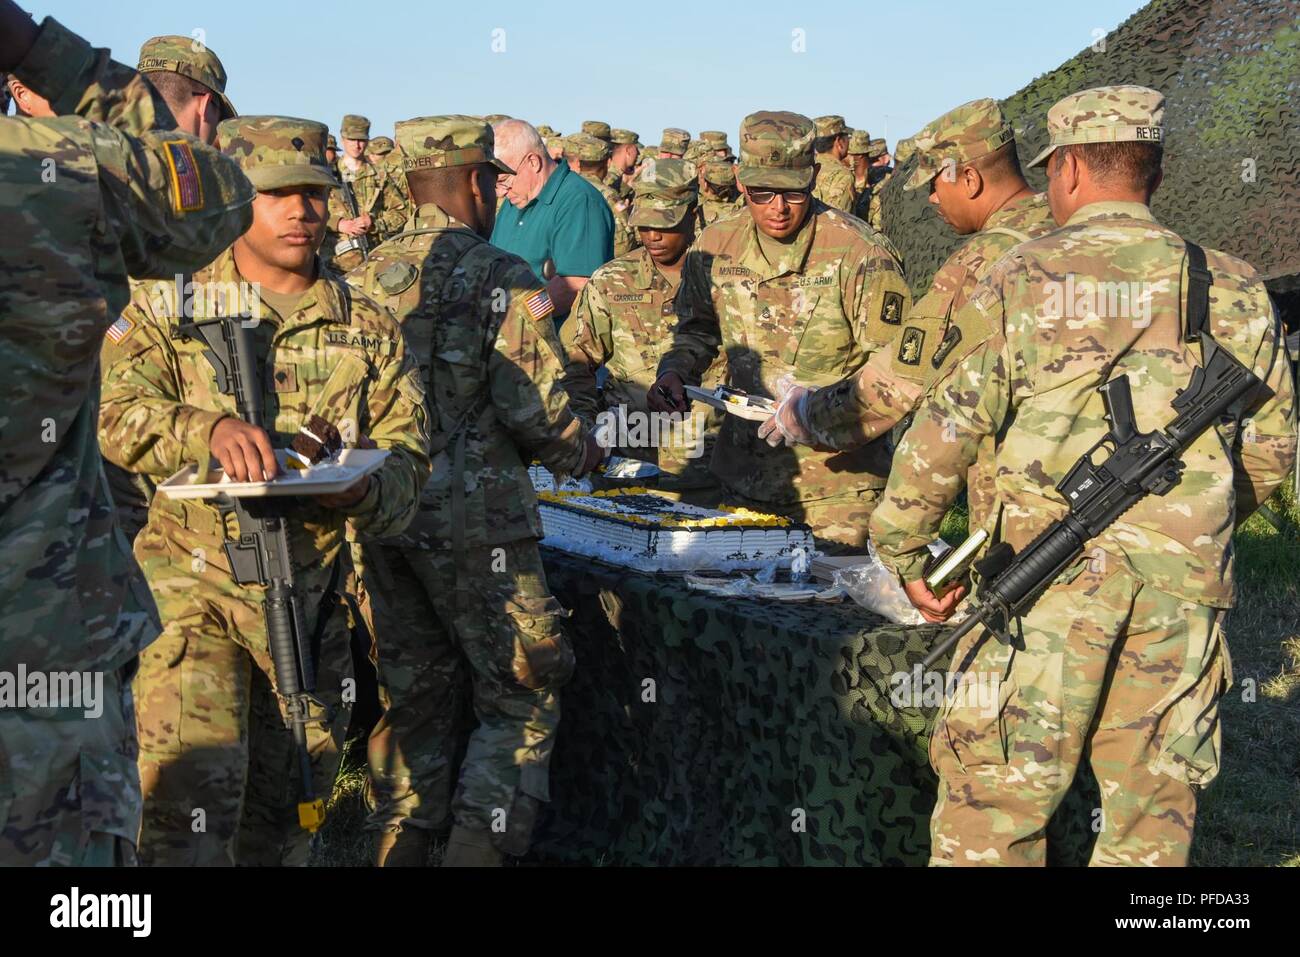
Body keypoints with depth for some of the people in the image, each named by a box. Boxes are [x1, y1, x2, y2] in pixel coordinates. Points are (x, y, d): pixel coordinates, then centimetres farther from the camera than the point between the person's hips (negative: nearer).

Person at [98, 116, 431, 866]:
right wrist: (211, 429, -31)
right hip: (192, 581, -3)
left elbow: (409, 454, 3)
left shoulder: (370, 331, 9)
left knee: (284, 805, 13)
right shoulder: (168, 308, 2)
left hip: (310, 594, 3)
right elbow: (119, 414, -12)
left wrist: (363, 487, -21)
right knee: (194, 785, -18)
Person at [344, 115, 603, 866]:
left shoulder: (370, 276, 7)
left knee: (413, 699, 17)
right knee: (522, 701, 6)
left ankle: (400, 846, 21)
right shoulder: (504, 279, -9)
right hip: (474, 522, -6)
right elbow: (534, 411, -15)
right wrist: (582, 454, 5)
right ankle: (478, 846, -1)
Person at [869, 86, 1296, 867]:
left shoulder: (1021, 280, -3)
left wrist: (902, 546, 6)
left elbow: (949, 427, -5)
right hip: (1185, 586, 3)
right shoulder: (1233, 290, 6)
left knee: (993, 801, 6)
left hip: (1046, 577, -3)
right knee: (1156, 810, 14)